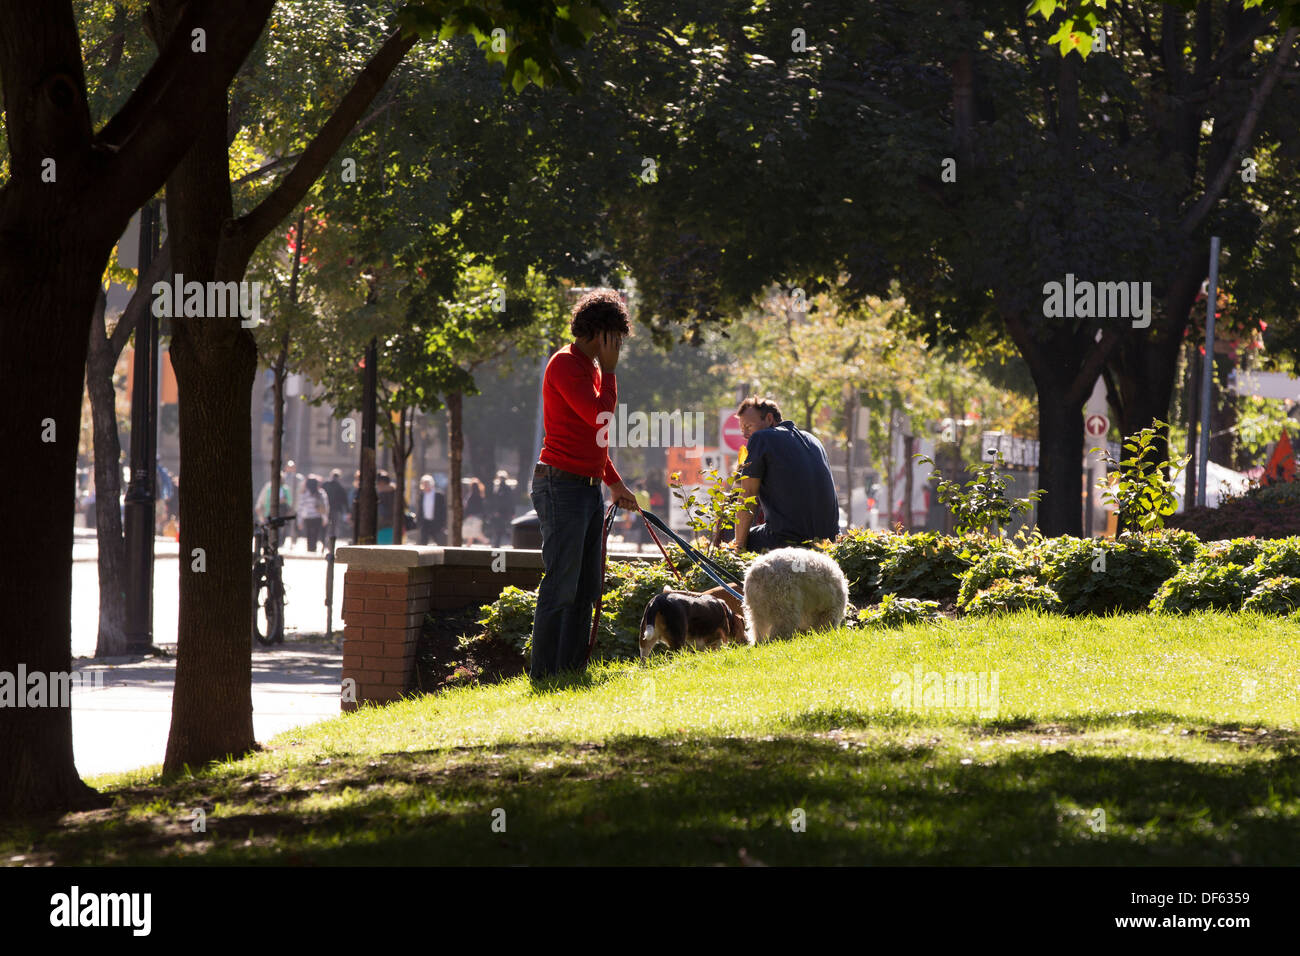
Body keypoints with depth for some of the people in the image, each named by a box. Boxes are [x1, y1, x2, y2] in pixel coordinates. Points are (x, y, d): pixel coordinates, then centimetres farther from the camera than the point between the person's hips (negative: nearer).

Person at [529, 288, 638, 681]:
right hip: (562, 486, -10)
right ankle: (544, 676, -8)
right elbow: (600, 416, -22)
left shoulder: (590, 366, 19)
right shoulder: (565, 364, -11)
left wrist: (614, 482, 25)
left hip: (587, 488, 10)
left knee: (585, 589, 9)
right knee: (560, 587, -10)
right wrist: (609, 369, -11)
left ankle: (572, 671, 12)